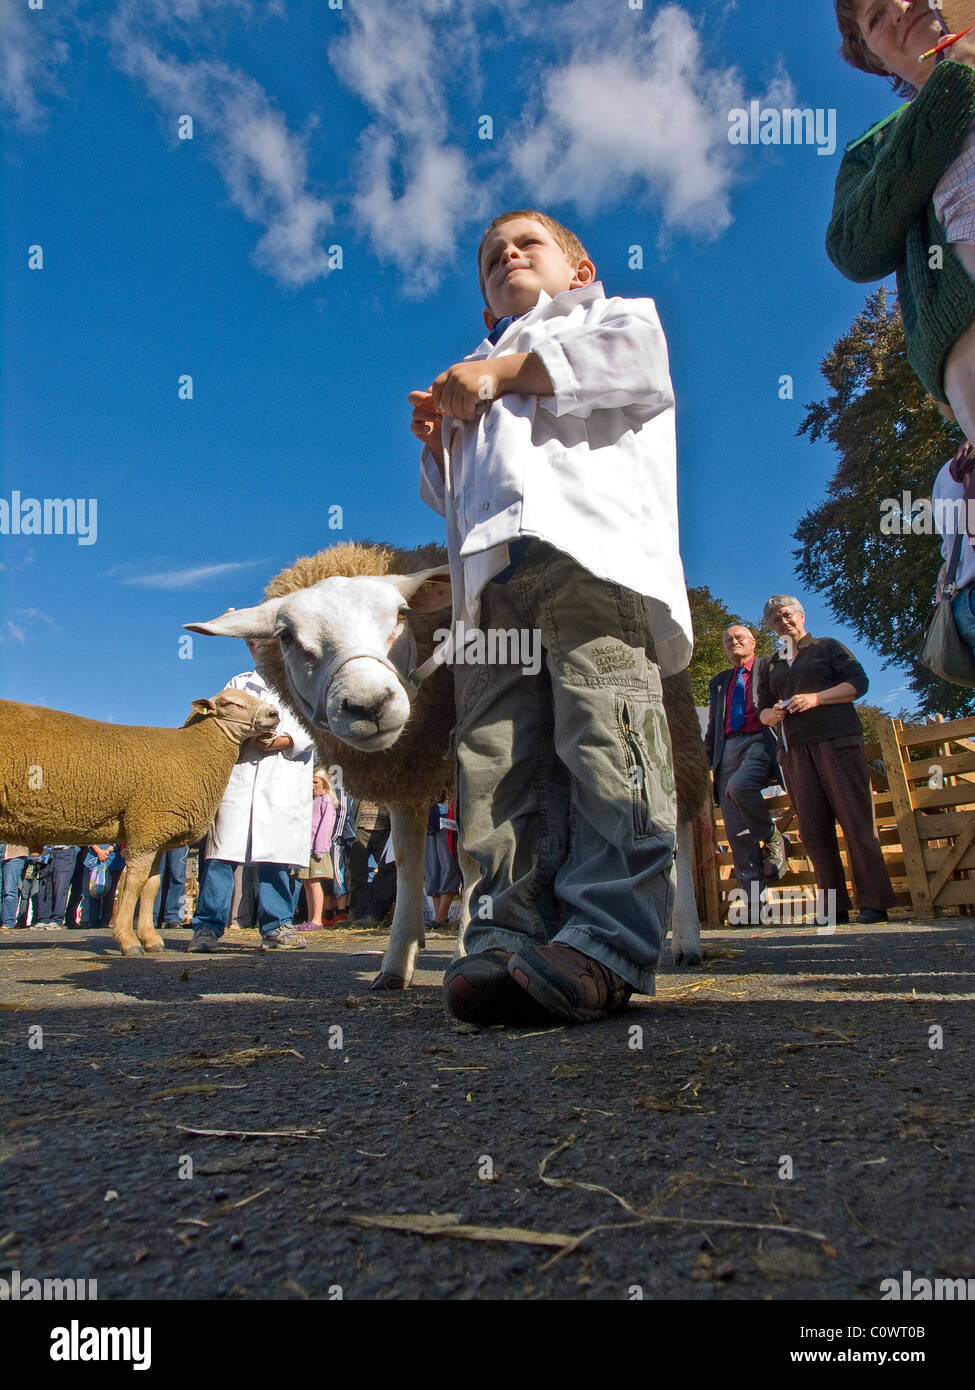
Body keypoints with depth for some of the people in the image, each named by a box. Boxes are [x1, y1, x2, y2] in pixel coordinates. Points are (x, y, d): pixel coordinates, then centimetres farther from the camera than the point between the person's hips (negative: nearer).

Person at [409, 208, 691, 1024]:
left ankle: (606, 941, -25)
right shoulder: (474, 376, 44)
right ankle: (509, 936, -14)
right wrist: (437, 444, 18)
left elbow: (637, 362, 4)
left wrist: (508, 372, 6)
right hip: (491, 570, 5)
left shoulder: (616, 314, 31)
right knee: (499, 759, -12)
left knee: (605, 737, -21)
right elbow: (456, 498, 39)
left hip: (594, 552, -4)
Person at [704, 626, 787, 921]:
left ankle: (773, 838, -8)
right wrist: (705, 762, 18)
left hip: (761, 742, -5)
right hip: (728, 748, 5)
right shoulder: (719, 682, 27)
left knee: (738, 786, -36)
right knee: (736, 831, -5)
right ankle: (754, 902, -3)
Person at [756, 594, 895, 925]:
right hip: (794, 749, 4)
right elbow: (762, 710, 23)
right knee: (813, 829, -3)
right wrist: (772, 714, -1)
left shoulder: (827, 647, 12)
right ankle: (834, 907, 0)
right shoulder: (771, 666, 24)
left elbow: (858, 682, 1)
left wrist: (815, 698, -11)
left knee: (856, 820, -9)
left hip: (837, 741, -4)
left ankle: (874, 903, -6)